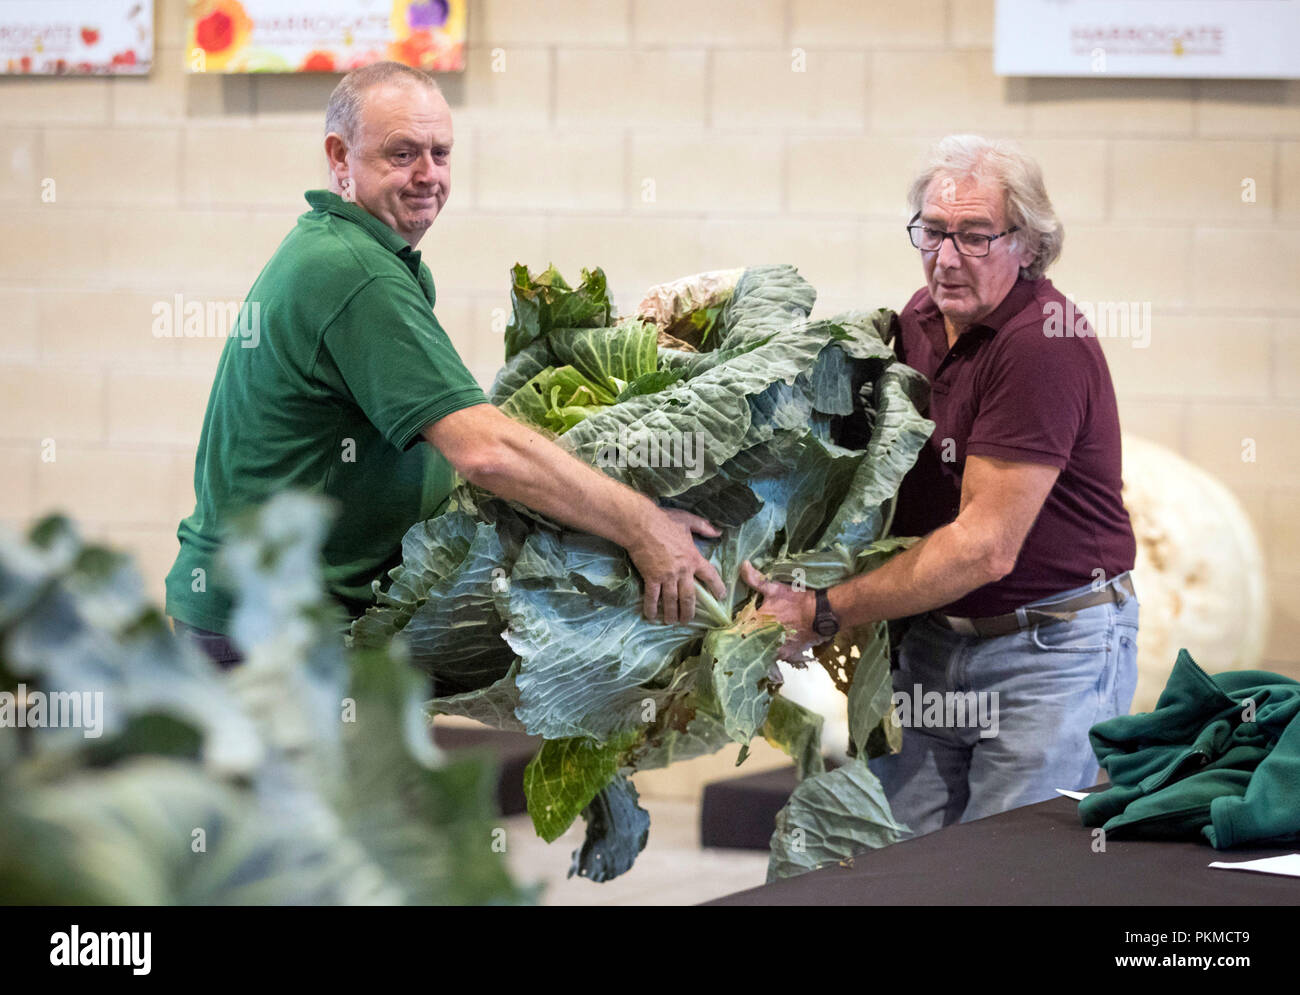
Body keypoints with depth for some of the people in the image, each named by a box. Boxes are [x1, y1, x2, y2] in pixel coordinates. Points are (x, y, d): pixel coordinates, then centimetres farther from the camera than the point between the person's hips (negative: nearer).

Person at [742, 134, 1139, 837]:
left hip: (1049, 652, -7)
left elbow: (985, 547, -22)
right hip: (932, 645, 8)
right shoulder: (922, 317, 7)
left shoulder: (1044, 344, -20)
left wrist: (822, 614, -19)